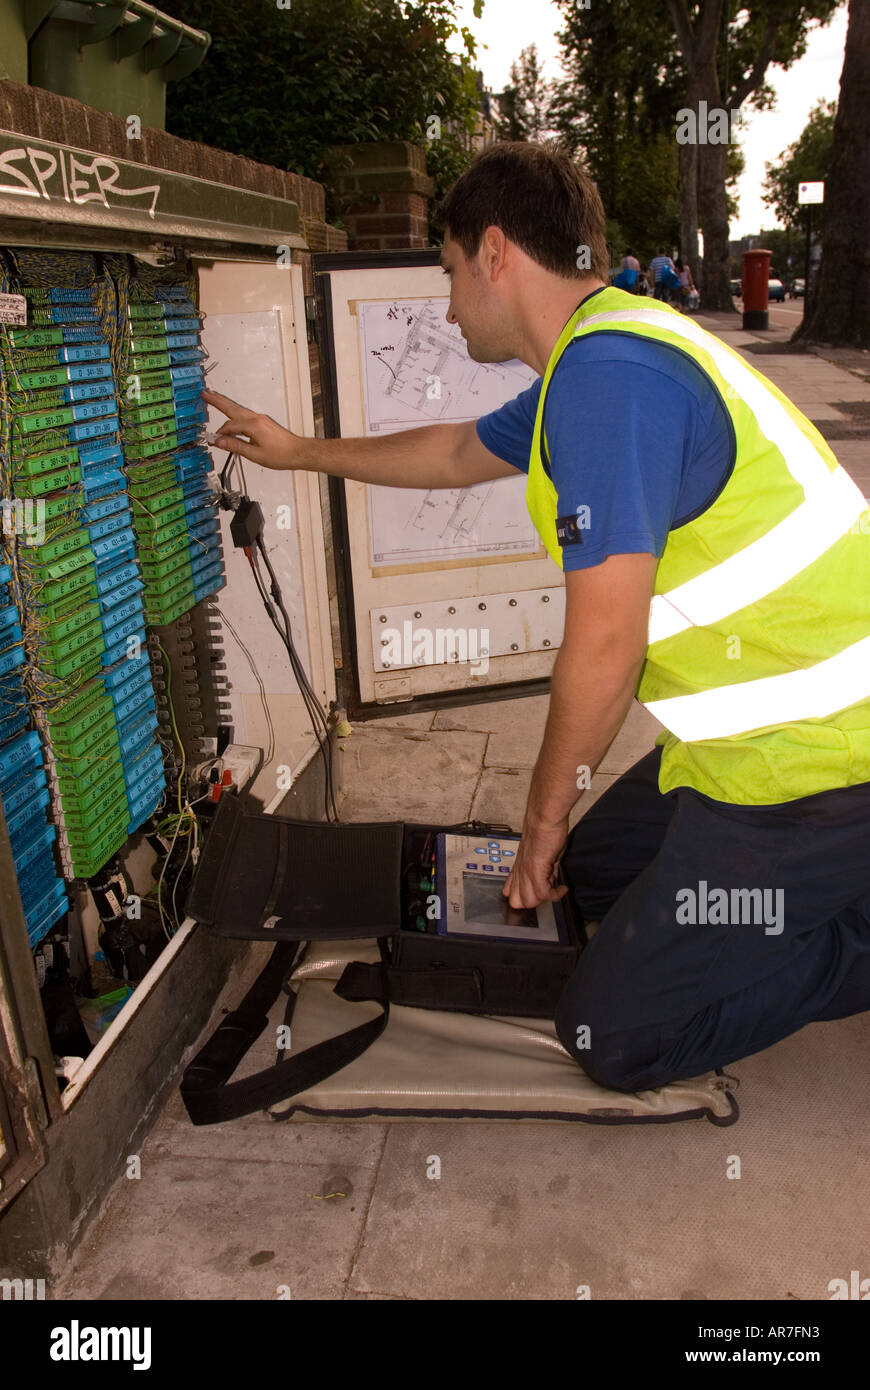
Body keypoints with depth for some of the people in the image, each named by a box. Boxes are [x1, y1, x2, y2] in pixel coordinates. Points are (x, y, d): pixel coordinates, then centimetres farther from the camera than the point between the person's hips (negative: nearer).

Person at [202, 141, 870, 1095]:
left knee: (614, 1035, -4)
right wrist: (301, 452, 38)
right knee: (592, 876, 23)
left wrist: (542, 819, -6)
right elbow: (458, 453, 29)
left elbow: (603, 649, -22)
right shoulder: (596, 359, 13)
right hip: (780, 725, 10)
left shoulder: (606, 373, -21)